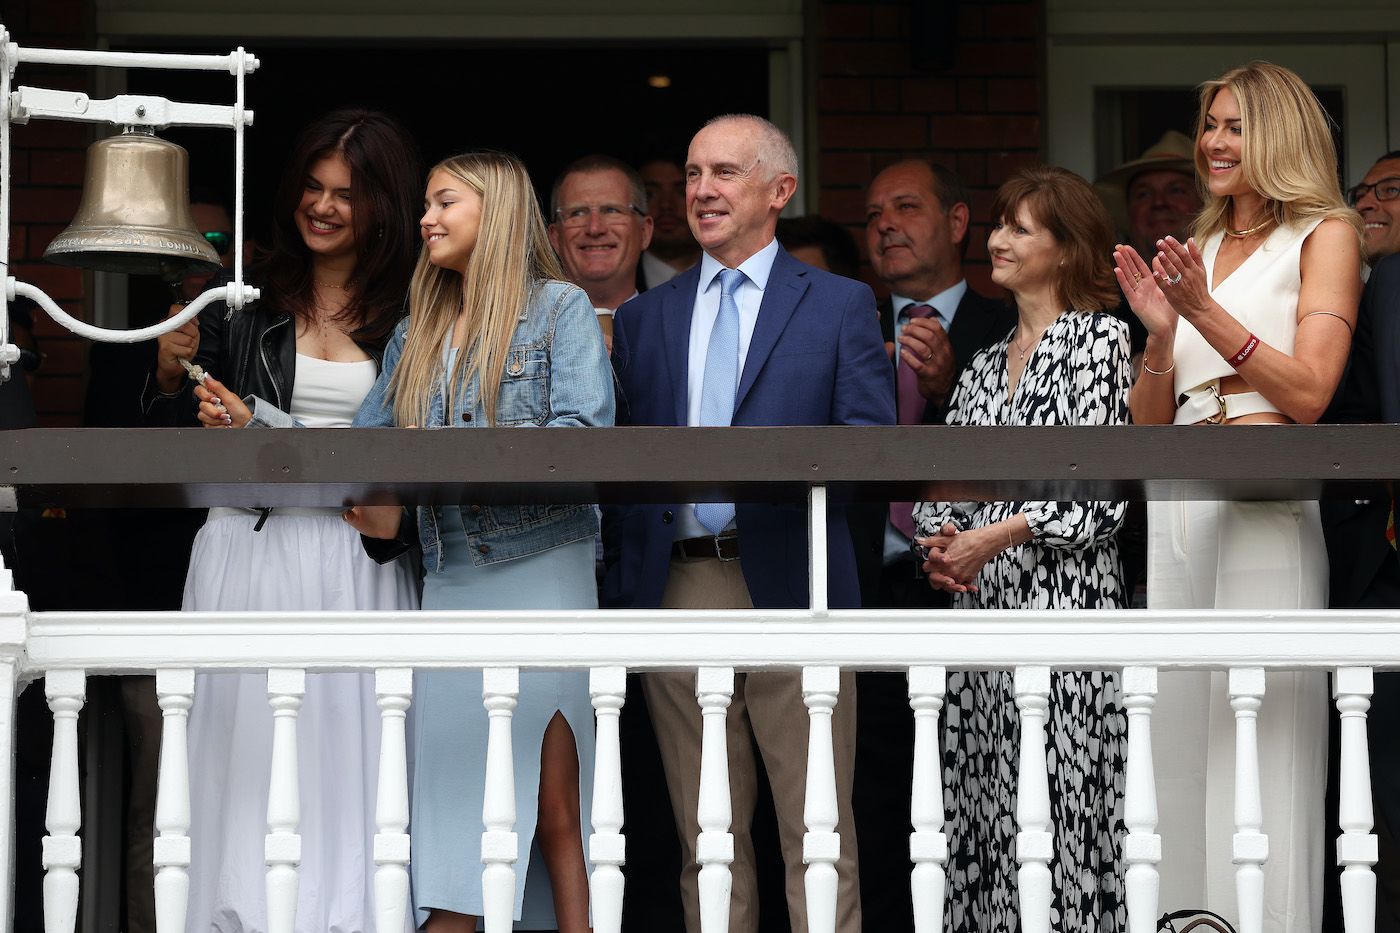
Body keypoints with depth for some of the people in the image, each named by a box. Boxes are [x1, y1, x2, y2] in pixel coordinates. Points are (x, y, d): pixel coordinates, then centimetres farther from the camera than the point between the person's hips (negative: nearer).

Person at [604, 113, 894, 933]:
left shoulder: (841, 305, 7)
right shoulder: (645, 317, 16)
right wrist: (620, 590, 2)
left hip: (790, 589, -3)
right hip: (677, 588, 3)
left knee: (818, 830, -3)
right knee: (706, 836, 7)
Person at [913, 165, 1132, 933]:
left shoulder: (1099, 338, -1)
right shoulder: (985, 364, 19)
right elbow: (938, 485, 18)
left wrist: (993, 537, -13)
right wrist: (940, 540, -4)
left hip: (1064, 599, -6)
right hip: (979, 606, 7)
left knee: (1063, 808, -9)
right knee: (981, 814, 4)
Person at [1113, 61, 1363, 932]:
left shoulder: (1324, 236, 3)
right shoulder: (1196, 254, 19)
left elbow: (1309, 392, -7)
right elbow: (1148, 421, 15)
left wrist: (1207, 313, -12)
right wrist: (1161, 330, -2)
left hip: (1266, 507, -6)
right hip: (1177, 508, 6)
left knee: (1260, 741, -7)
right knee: (1182, 737, 5)